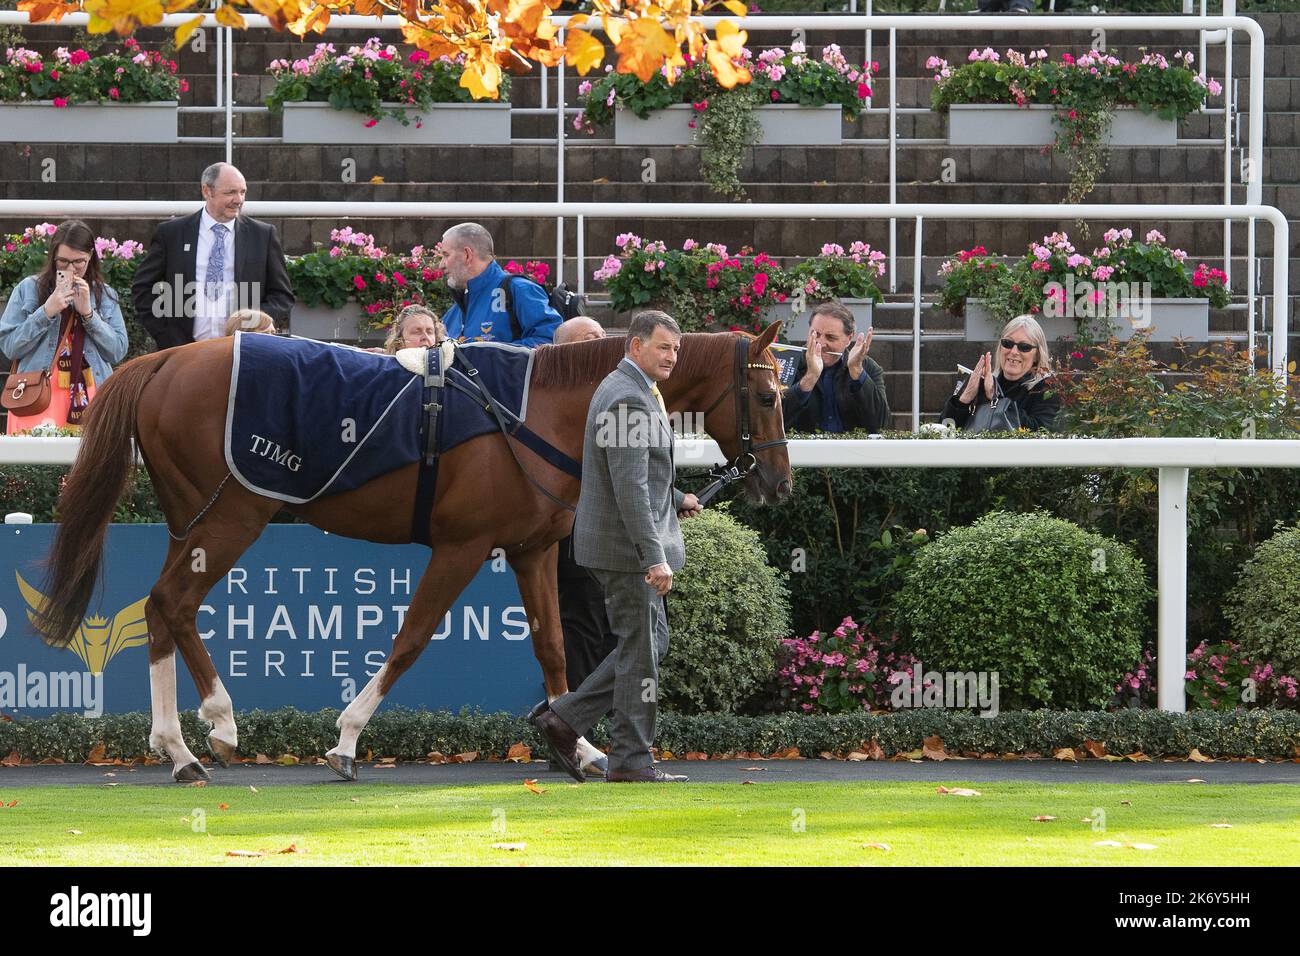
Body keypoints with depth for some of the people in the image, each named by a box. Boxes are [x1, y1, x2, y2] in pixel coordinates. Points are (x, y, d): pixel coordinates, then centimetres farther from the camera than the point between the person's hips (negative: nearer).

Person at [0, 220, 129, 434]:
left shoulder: (105, 295, 12)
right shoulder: (28, 289, 5)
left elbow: (118, 352, 4)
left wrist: (88, 313, -6)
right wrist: (46, 312, -10)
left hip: (90, 398, 2)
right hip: (39, 398, -2)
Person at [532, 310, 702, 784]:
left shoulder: (622, 390, 14)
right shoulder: (629, 399, -20)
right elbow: (629, 488, -26)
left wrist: (675, 500, 23)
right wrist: (655, 557, -27)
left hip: (625, 545, 11)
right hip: (625, 546, -11)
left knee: (651, 641, 17)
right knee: (641, 650, -2)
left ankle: (565, 718, 16)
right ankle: (631, 759, 5)